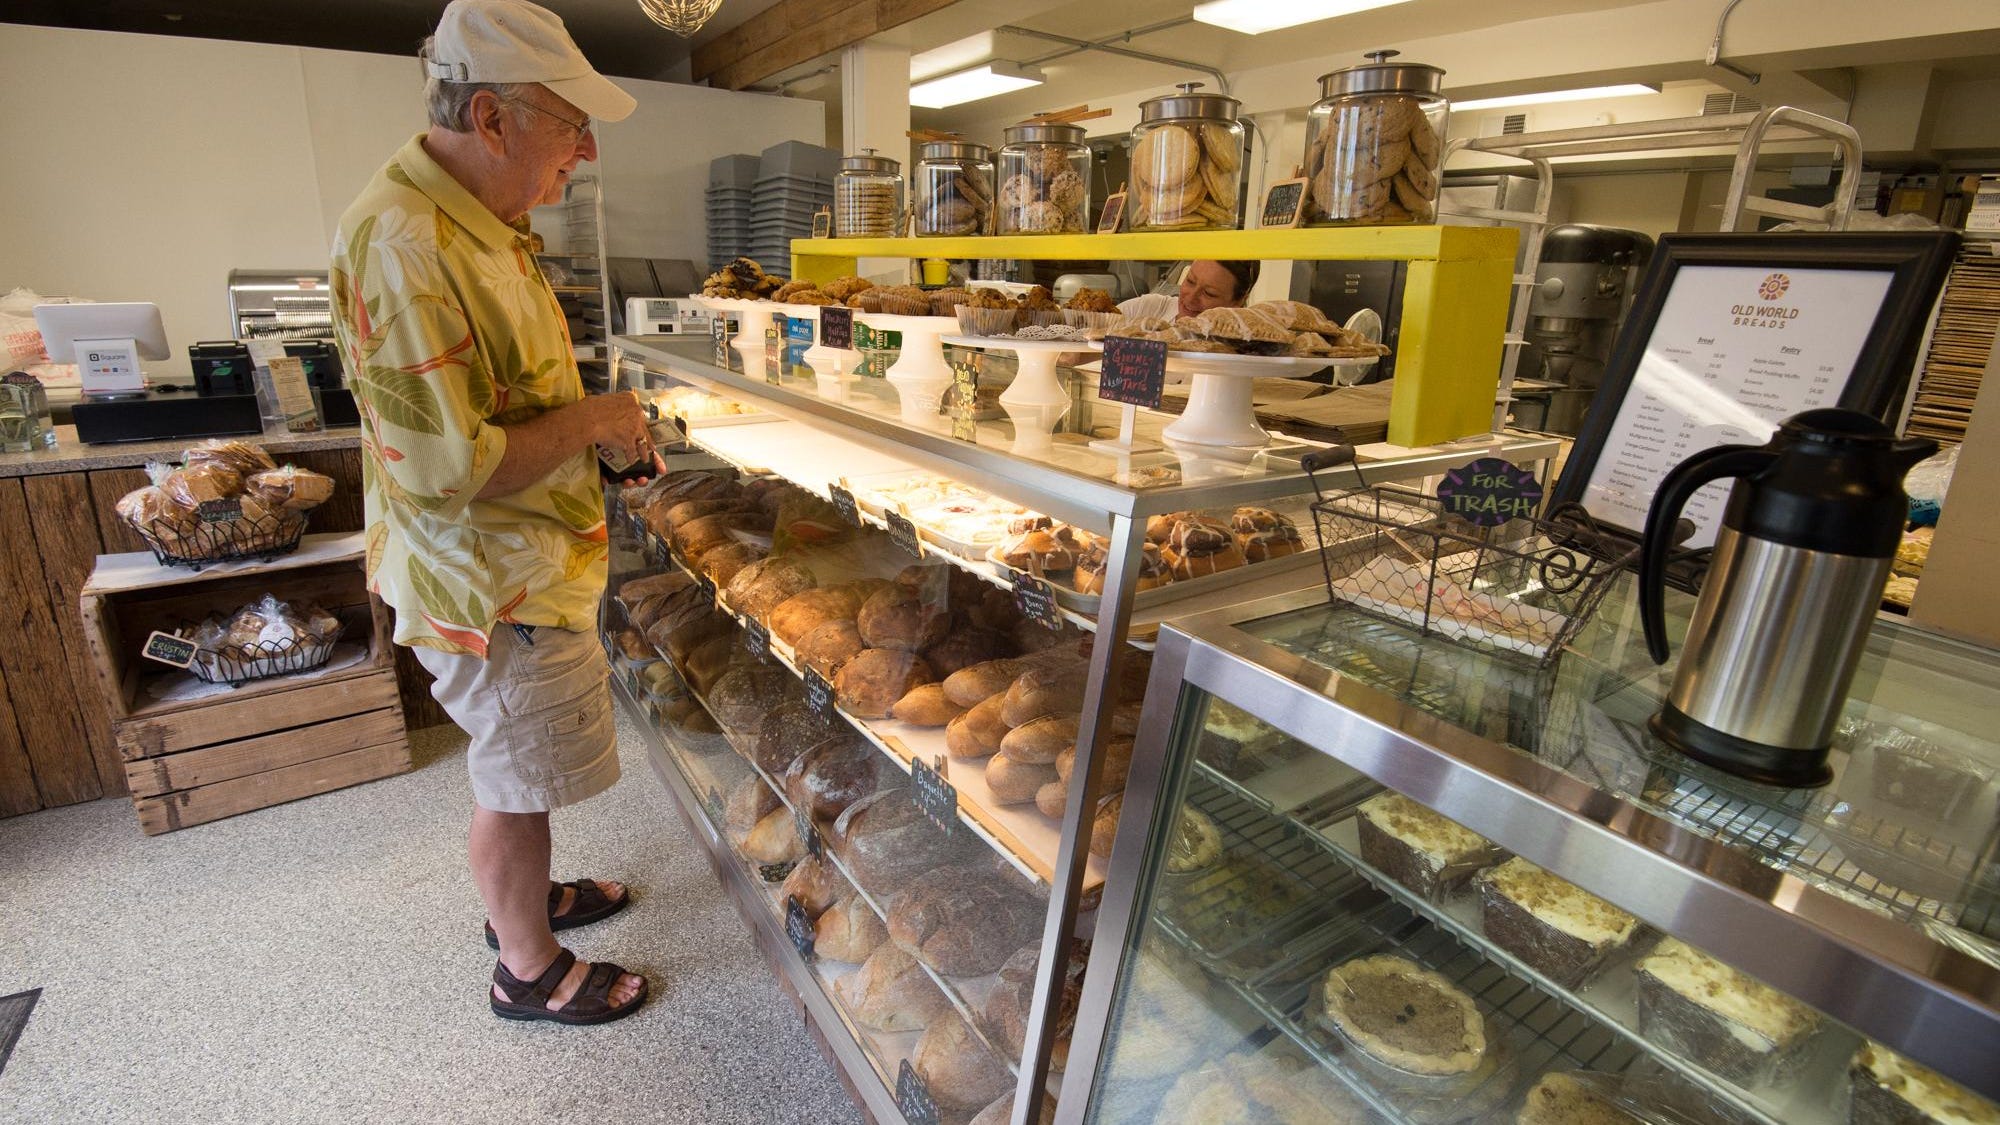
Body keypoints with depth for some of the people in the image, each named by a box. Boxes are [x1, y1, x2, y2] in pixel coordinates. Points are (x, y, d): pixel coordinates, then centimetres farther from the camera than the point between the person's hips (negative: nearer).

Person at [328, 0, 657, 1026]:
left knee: (518, 767, 25)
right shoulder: (404, 245, -25)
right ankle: (531, 972, 31)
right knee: (517, 782, 9)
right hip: (494, 583, -10)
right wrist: (589, 421, -17)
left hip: (529, 561, 10)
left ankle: (525, 900, 47)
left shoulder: (477, 222, 9)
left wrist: (602, 425, 6)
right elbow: (448, 468, -29)